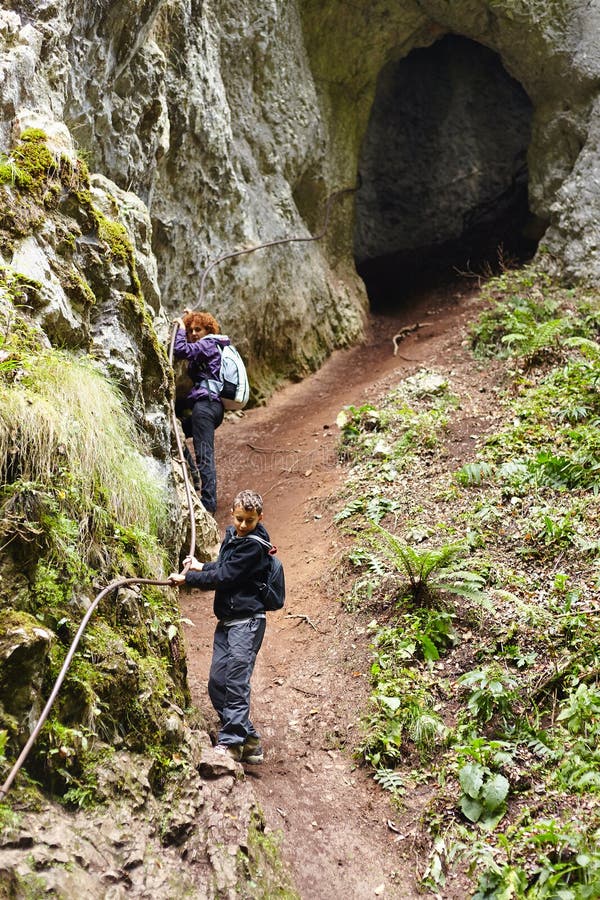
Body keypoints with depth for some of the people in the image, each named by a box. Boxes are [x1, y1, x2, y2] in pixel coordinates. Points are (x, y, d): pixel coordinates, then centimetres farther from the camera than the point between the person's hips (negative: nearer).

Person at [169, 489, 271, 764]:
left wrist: (187, 579, -10)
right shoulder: (232, 536, 14)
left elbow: (224, 577, -16)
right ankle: (249, 740, 12)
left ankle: (231, 742, -12)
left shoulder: (254, 546, -14)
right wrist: (201, 566, 16)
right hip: (226, 620, 9)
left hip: (247, 620, -9)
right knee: (217, 682, 6)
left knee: (236, 681, -14)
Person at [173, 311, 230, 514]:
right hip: (214, 406, 11)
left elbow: (180, 350, -20)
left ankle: (209, 503, -16)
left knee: (204, 455, -13)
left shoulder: (208, 344, -5)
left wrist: (180, 328, -4)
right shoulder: (214, 346, 23)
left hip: (206, 404, -11)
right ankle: (192, 475, 23)